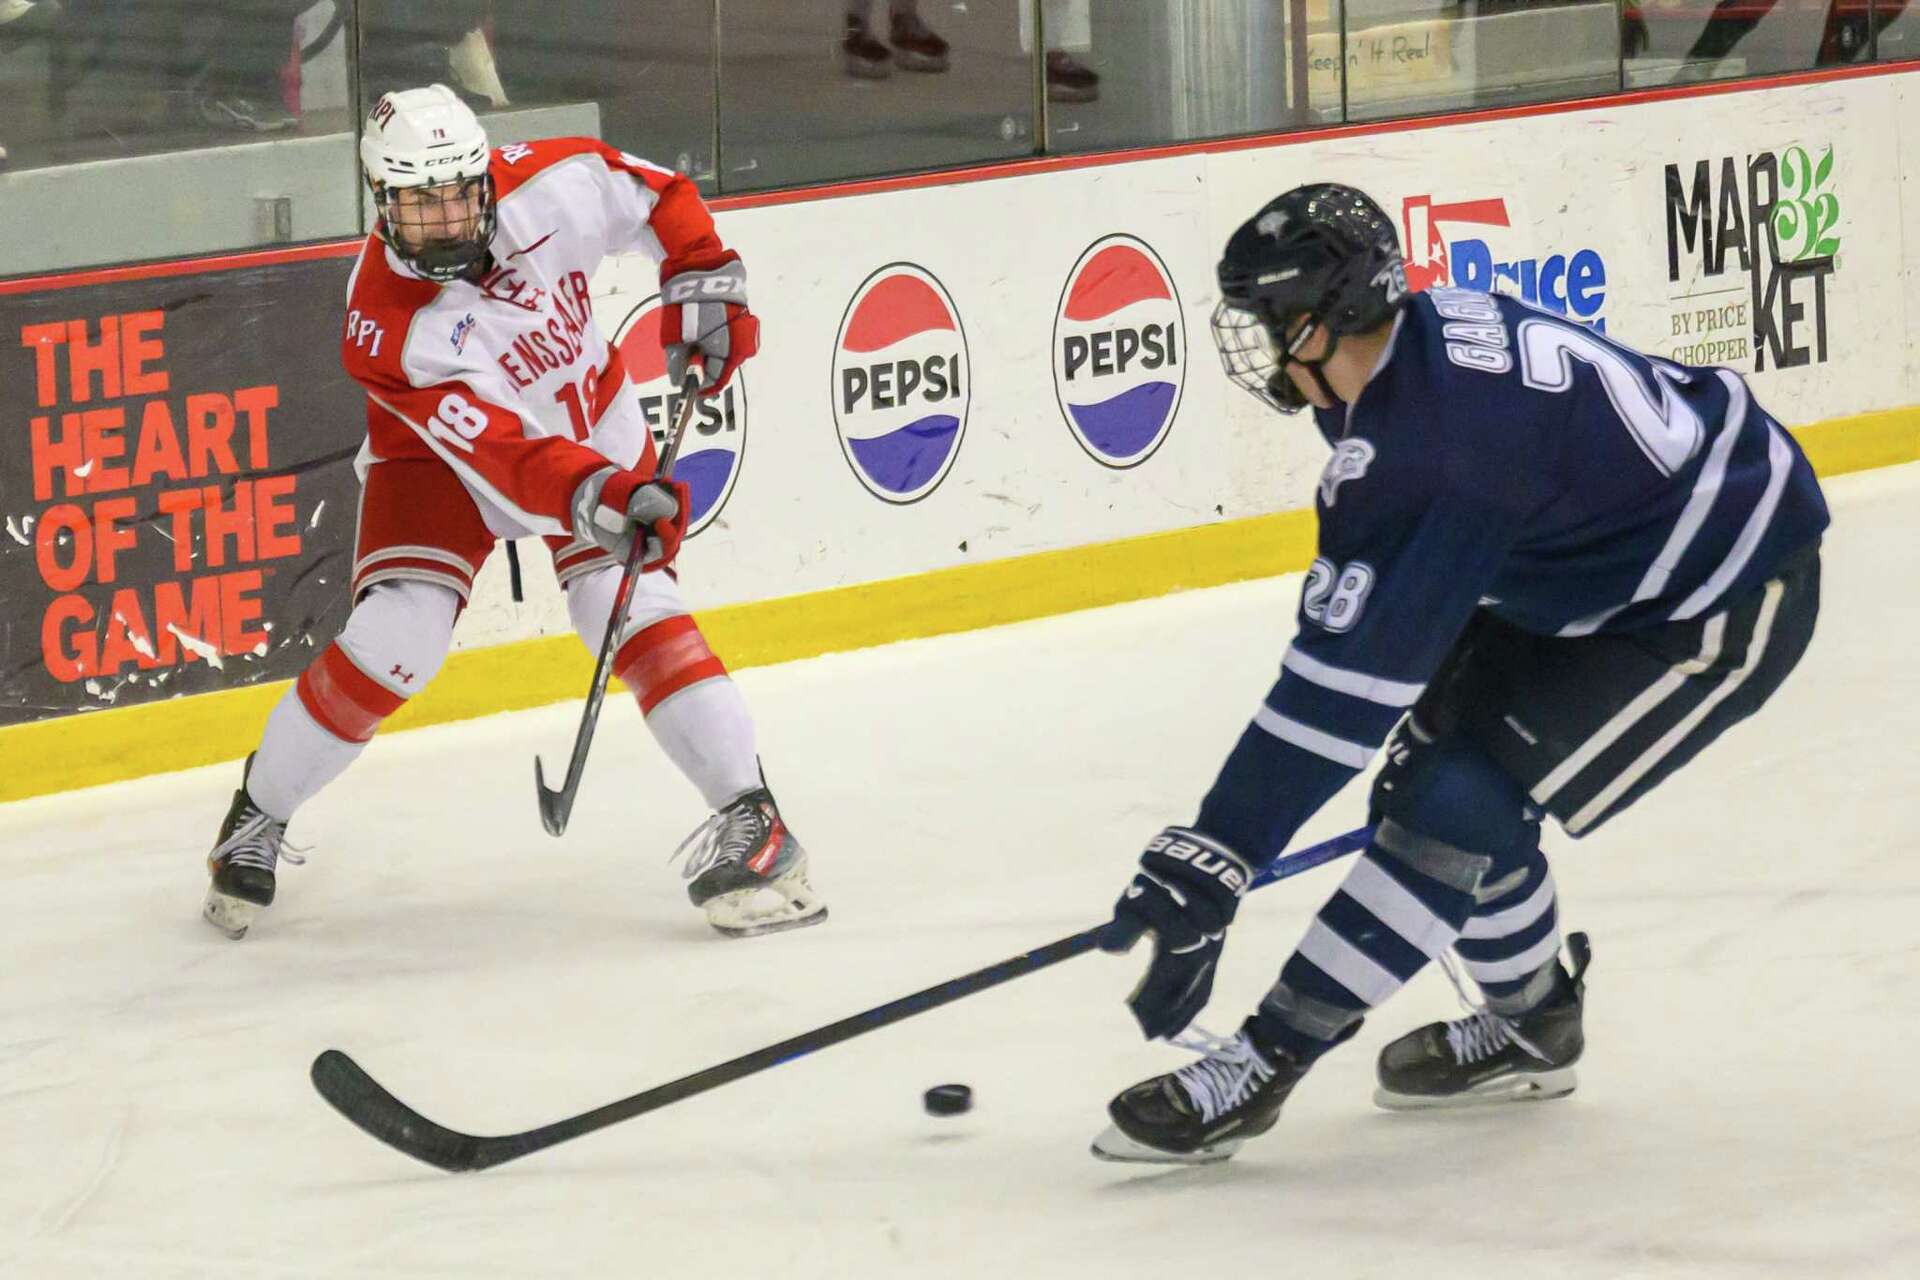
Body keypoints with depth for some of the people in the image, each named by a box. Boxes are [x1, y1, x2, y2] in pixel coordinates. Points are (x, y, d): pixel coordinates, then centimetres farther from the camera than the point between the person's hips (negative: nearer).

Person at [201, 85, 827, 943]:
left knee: (628, 608, -17)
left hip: (595, 426, 2)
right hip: (443, 455, -2)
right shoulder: (384, 331, -31)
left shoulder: (548, 186, -25)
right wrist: (598, 498, -52)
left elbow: (656, 197, -5)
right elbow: (497, 455, -38)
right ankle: (257, 815, 4)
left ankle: (750, 820, -16)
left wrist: (701, 289, -12)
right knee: (395, 635, -16)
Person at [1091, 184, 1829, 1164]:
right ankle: (1531, 1025, 30)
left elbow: (1342, 683, -32)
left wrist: (1210, 859, -30)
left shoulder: (1420, 449, -32)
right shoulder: (1419, 338, -3)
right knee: (1433, 770, 9)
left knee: (1457, 798, -16)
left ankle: (1266, 1059, -11)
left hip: (1724, 606, -10)